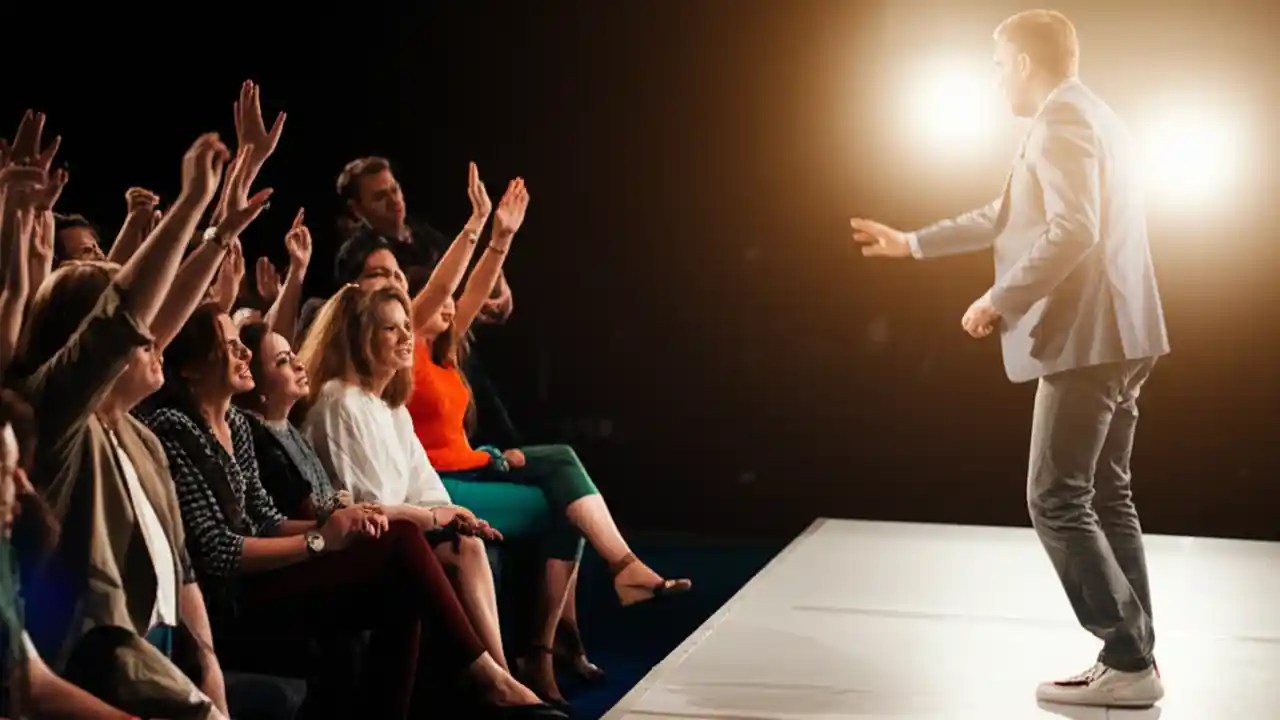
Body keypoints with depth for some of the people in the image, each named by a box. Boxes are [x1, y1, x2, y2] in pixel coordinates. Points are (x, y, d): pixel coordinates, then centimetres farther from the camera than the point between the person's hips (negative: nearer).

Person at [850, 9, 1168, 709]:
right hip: (1114, 338, 10)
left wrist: (1000, 300, -17)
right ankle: (1133, 660, 14)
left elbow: (1072, 232, -25)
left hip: (1087, 337, -10)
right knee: (1106, 498, 11)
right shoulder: (1087, 118, 22)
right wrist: (910, 243, 35)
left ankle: (1129, 661, -4)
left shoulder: (1061, 120, -11)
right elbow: (1006, 216, 30)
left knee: (1057, 500, -6)